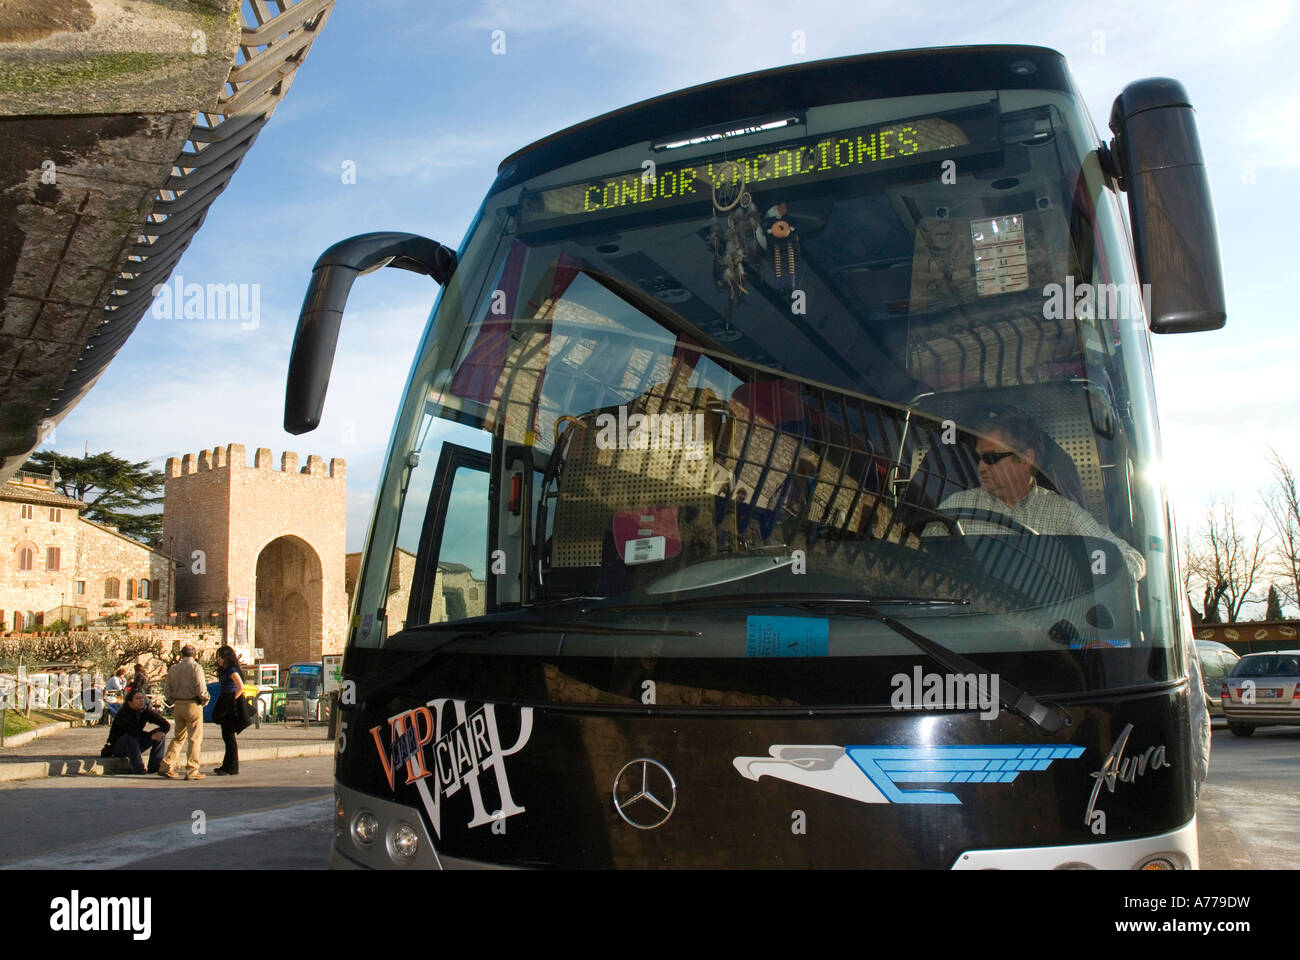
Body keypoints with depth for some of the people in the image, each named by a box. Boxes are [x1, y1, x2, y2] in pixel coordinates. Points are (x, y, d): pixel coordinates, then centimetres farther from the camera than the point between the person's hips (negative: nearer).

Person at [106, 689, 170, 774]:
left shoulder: (146, 711, -5)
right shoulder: (122, 714, -21)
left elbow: (166, 725, -7)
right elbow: (133, 730, -39)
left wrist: (162, 732, -28)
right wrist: (150, 736, -43)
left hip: (136, 745, 6)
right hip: (118, 747, -6)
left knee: (160, 733, -10)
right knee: (131, 736, -36)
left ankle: (154, 767, -17)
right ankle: (138, 768, -37)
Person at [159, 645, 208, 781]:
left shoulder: (173, 668, 8)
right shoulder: (195, 667, -9)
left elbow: (167, 691, 9)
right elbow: (201, 689, -16)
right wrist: (204, 700, 2)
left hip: (178, 705, 6)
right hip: (193, 705, -6)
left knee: (178, 737, 18)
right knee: (195, 739, 0)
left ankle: (166, 766, 14)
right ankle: (192, 771, -1)